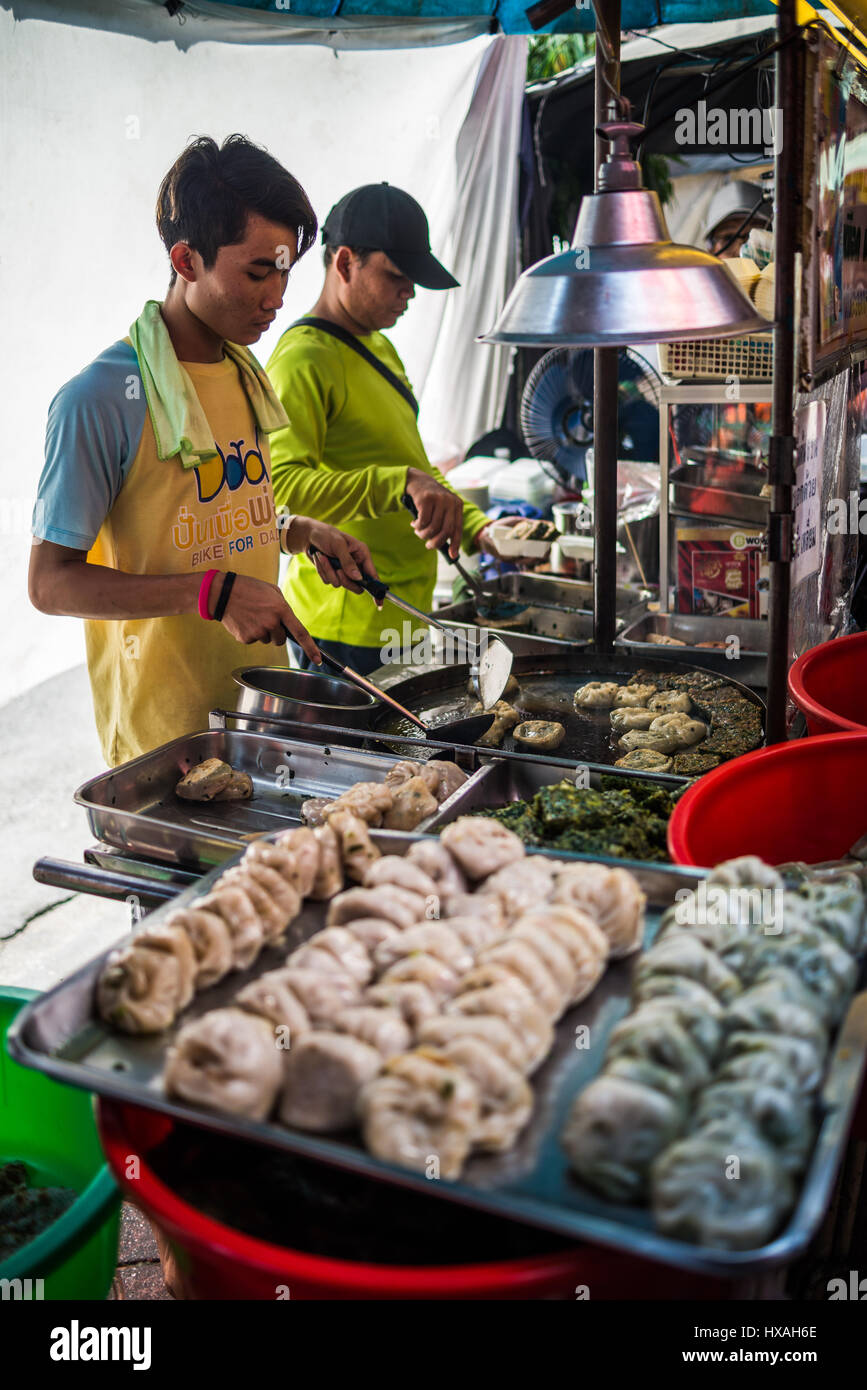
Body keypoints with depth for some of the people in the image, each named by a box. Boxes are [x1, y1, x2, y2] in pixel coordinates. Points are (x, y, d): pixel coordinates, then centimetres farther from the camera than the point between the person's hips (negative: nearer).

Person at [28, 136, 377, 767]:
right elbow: (51, 582, -16)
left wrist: (301, 532, 0)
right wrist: (212, 592, -25)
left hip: (262, 701, 7)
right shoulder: (100, 397, -16)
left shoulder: (248, 373, 8)